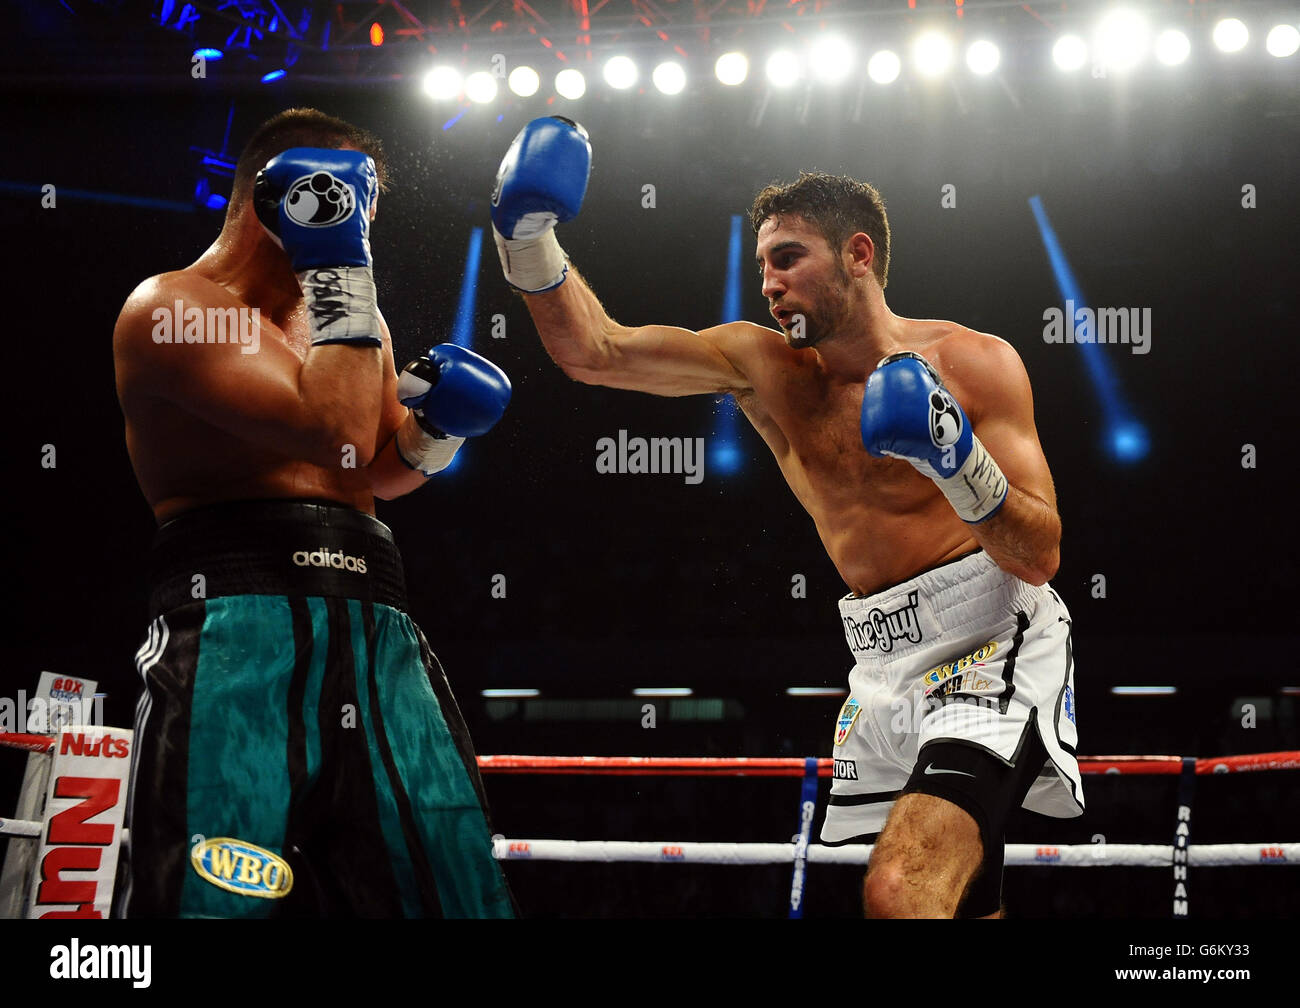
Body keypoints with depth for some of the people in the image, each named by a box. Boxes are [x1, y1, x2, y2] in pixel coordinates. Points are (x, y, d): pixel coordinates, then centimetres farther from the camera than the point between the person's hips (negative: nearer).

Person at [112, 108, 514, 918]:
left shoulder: (344, 311, 23)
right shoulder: (173, 310, -3)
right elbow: (335, 435, -16)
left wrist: (438, 425, 11)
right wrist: (342, 267, -8)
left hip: (376, 630, 7)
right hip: (241, 626, -7)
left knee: (455, 885, -1)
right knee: (226, 899, -17)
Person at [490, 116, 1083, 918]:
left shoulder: (973, 364, -4)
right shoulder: (763, 366, 7)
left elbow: (1042, 556, -8)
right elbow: (593, 350, -2)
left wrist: (959, 461, -24)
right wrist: (530, 236, -16)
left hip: (991, 642, -6)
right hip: (883, 666, 6)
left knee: (899, 896, -26)